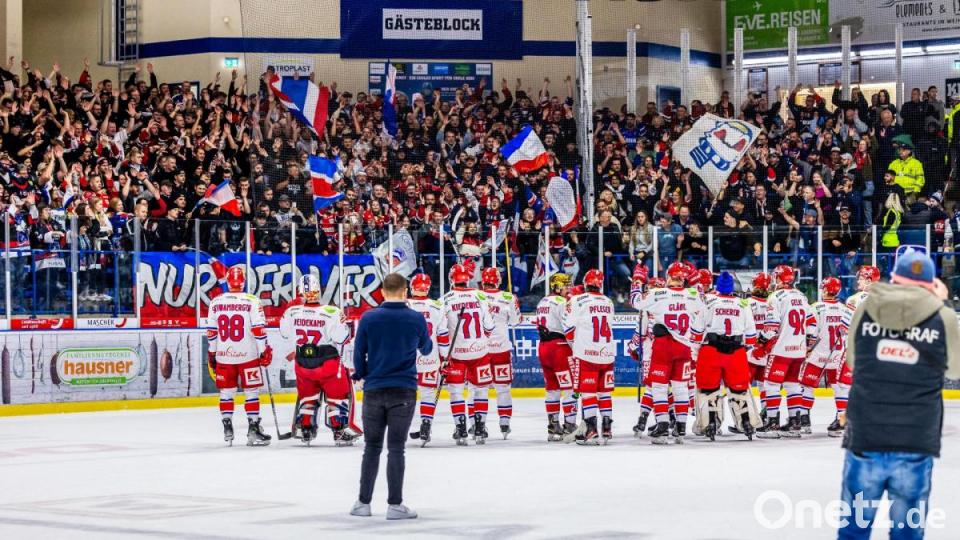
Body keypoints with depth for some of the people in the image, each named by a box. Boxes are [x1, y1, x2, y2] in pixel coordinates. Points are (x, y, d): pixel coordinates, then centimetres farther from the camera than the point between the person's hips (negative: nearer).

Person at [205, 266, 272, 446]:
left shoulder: (216, 303, 2)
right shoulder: (252, 302, -8)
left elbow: (211, 332, 6)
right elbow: (258, 329, -11)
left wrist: (211, 354, 15)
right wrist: (265, 351, -3)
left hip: (223, 356, 3)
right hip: (248, 356, -3)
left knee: (226, 393, 12)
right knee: (251, 392, 4)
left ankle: (227, 430, 13)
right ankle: (253, 429, 1)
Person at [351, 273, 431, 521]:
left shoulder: (368, 318, -5)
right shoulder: (416, 319, -5)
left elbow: (359, 352, 1)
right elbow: (426, 349, 13)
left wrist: (361, 374, 21)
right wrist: (427, 344, 37)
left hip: (374, 390, 1)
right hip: (403, 391, -1)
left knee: (372, 447, 12)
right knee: (395, 448, 1)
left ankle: (363, 503, 14)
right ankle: (394, 505, -1)